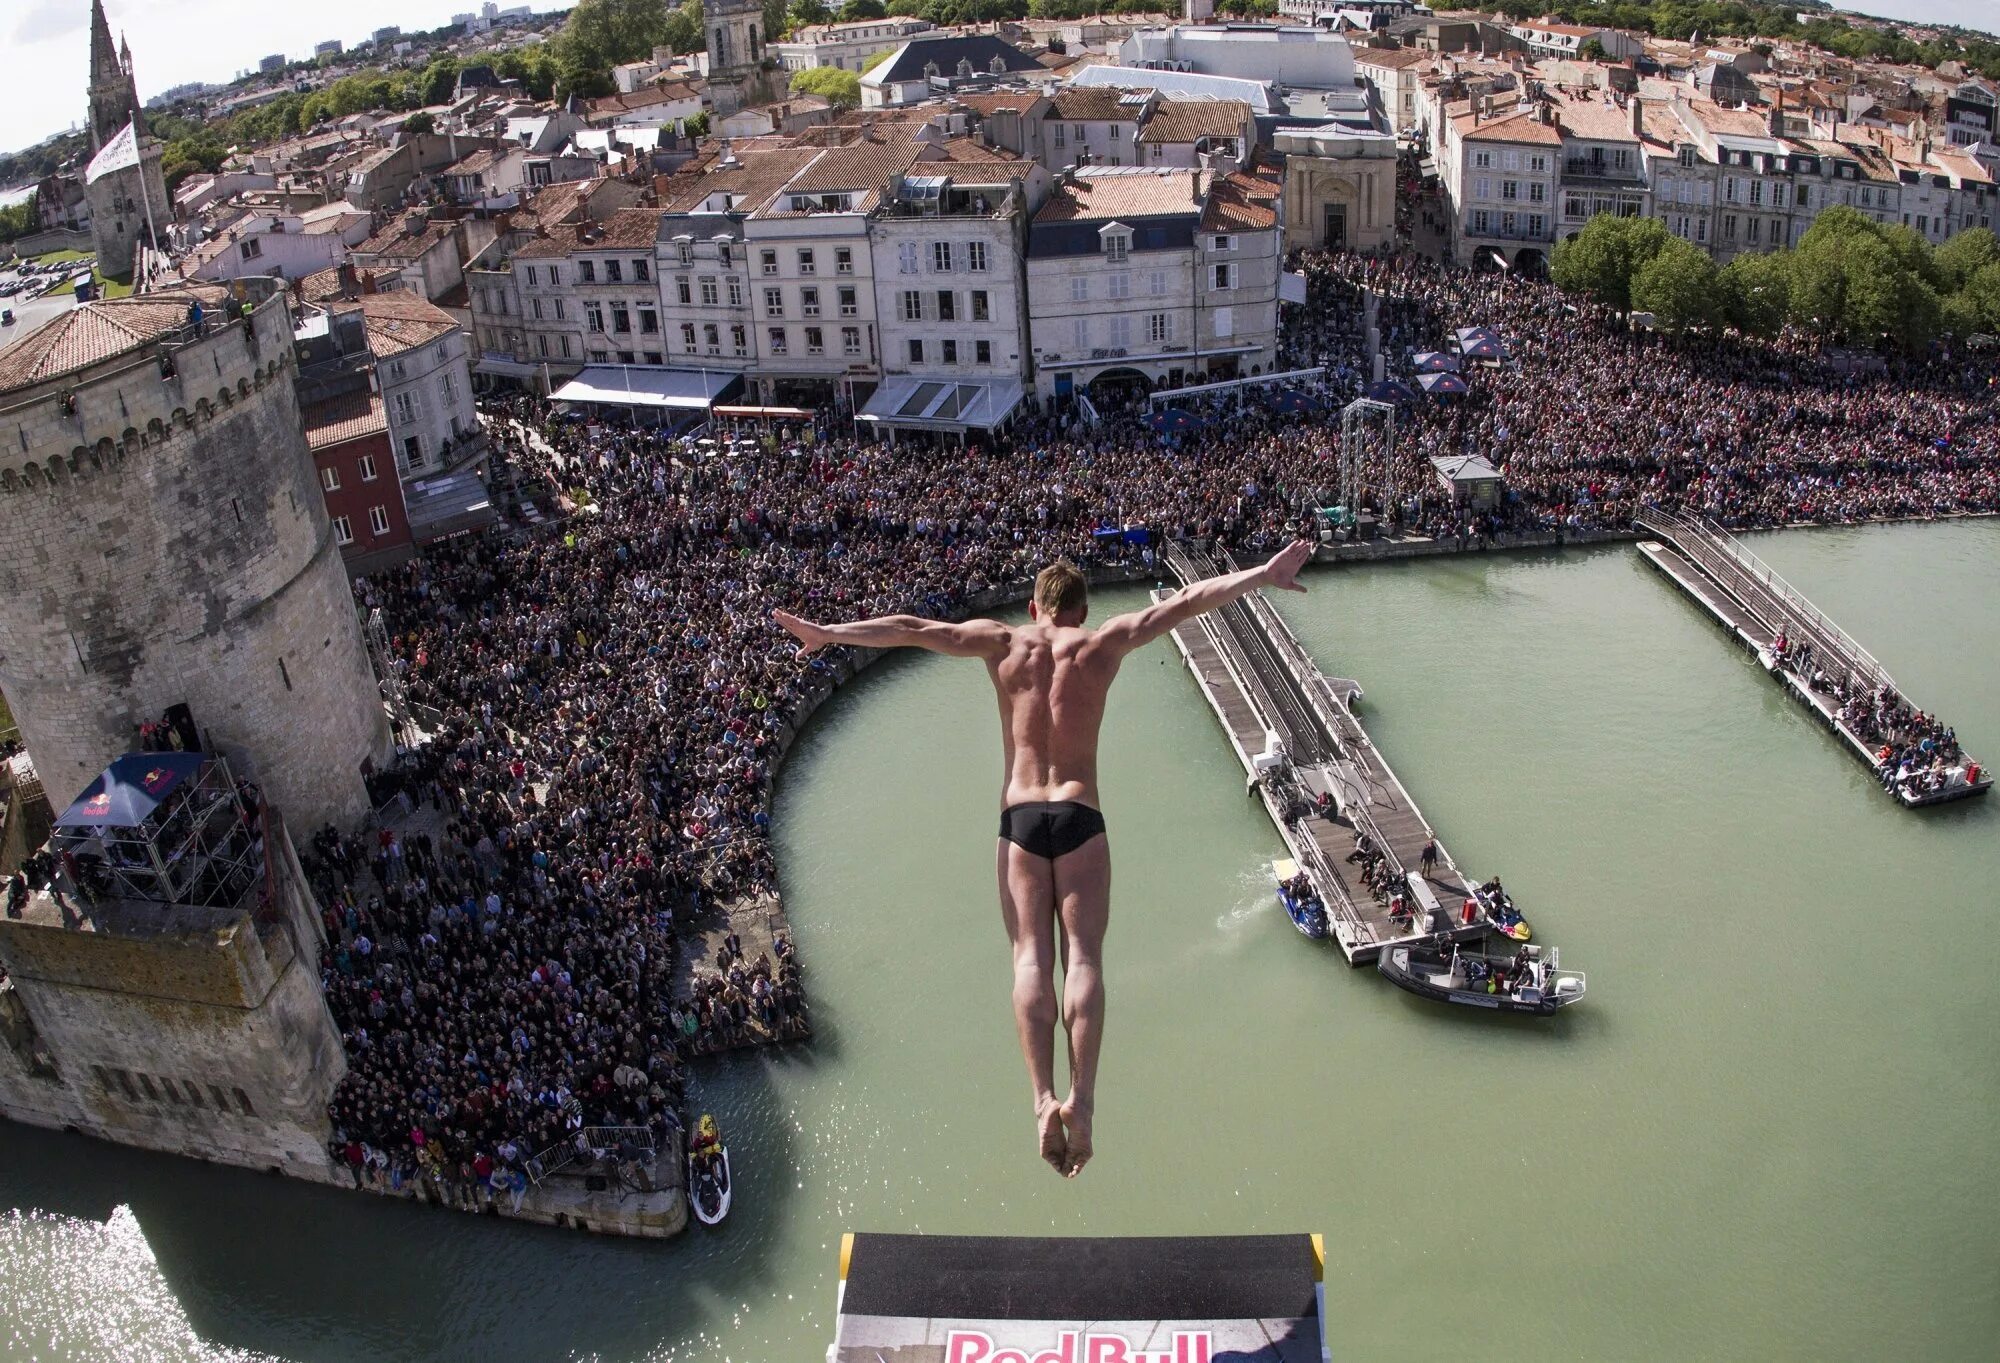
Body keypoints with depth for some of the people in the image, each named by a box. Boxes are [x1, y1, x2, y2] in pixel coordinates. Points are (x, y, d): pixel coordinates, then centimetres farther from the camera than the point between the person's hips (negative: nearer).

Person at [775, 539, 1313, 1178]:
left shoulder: (1004, 642, 10)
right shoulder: (1102, 644, 7)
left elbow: (908, 629, 11)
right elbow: (1188, 601, 7)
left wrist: (825, 633, 18)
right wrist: (1263, 575, 11)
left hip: (1019, 818, 1)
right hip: (1081, 818, -1)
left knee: (1031, 959, -4)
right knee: (1083, 957, -4)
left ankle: (1044, 1099, -19)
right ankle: (1081, 1098, -19)